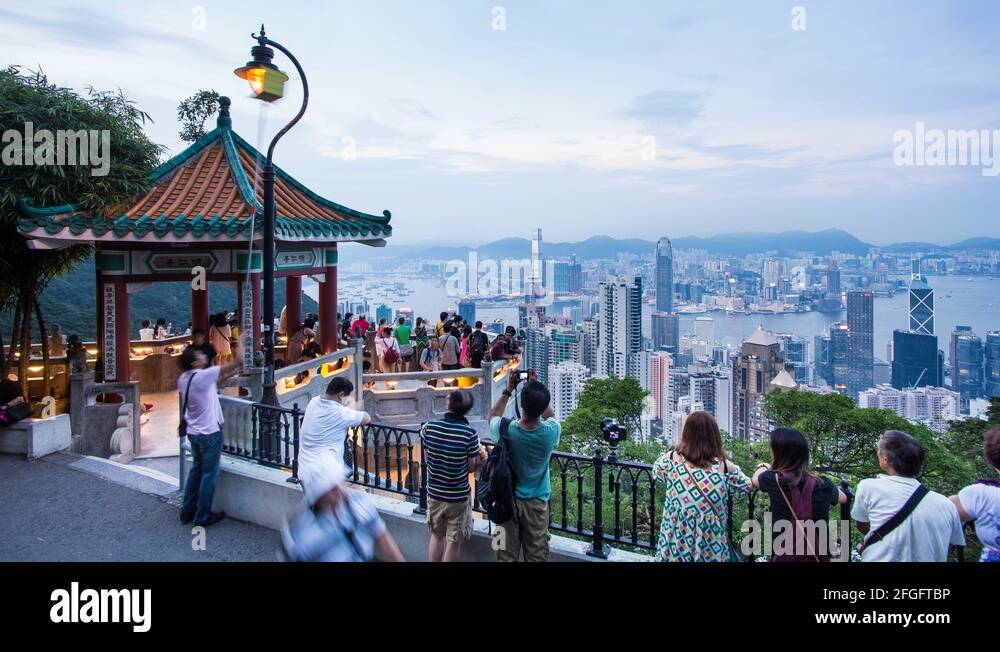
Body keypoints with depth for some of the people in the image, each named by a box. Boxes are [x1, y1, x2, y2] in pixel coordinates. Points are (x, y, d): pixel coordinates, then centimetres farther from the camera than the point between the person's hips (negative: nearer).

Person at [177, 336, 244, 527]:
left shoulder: (184, 378, 2)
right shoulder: (201, 376, -22)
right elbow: (232, 365, -18)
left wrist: (228, 375, 7)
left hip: (193, 432, 8)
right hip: (210, 433, -8)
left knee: (196, 470, 21)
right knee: (209, 475, 3)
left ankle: (187, 511, 29)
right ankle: (202, 517, 11)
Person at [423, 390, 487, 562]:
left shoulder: (429, 426, -11)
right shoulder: (470, 433, -21)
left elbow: (426, 457, 1)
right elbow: (471, 468, -12)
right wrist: (482, 456, 6)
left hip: (434, 493, 3)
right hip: (458, 496, -3)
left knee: (437, 535, 23)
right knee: (454, 542, 14)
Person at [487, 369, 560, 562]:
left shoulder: (505, 431, -19)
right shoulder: (550, 433, -19)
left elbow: (493, 416, 7)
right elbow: (551, 416, 7)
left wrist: (508, 390, 3)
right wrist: (537, 388, 3)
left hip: (508, 501, 1)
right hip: (536, 503, 0)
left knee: (506, 556, 12)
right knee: (536, 556, 11)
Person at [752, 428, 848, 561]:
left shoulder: (773, 480, -14)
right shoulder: (823, 485, -7)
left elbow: (755, 479, 10)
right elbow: (843, 498, 17)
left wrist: (763, 467, 30)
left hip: (785, 557, -2)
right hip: (820, 557, 3)